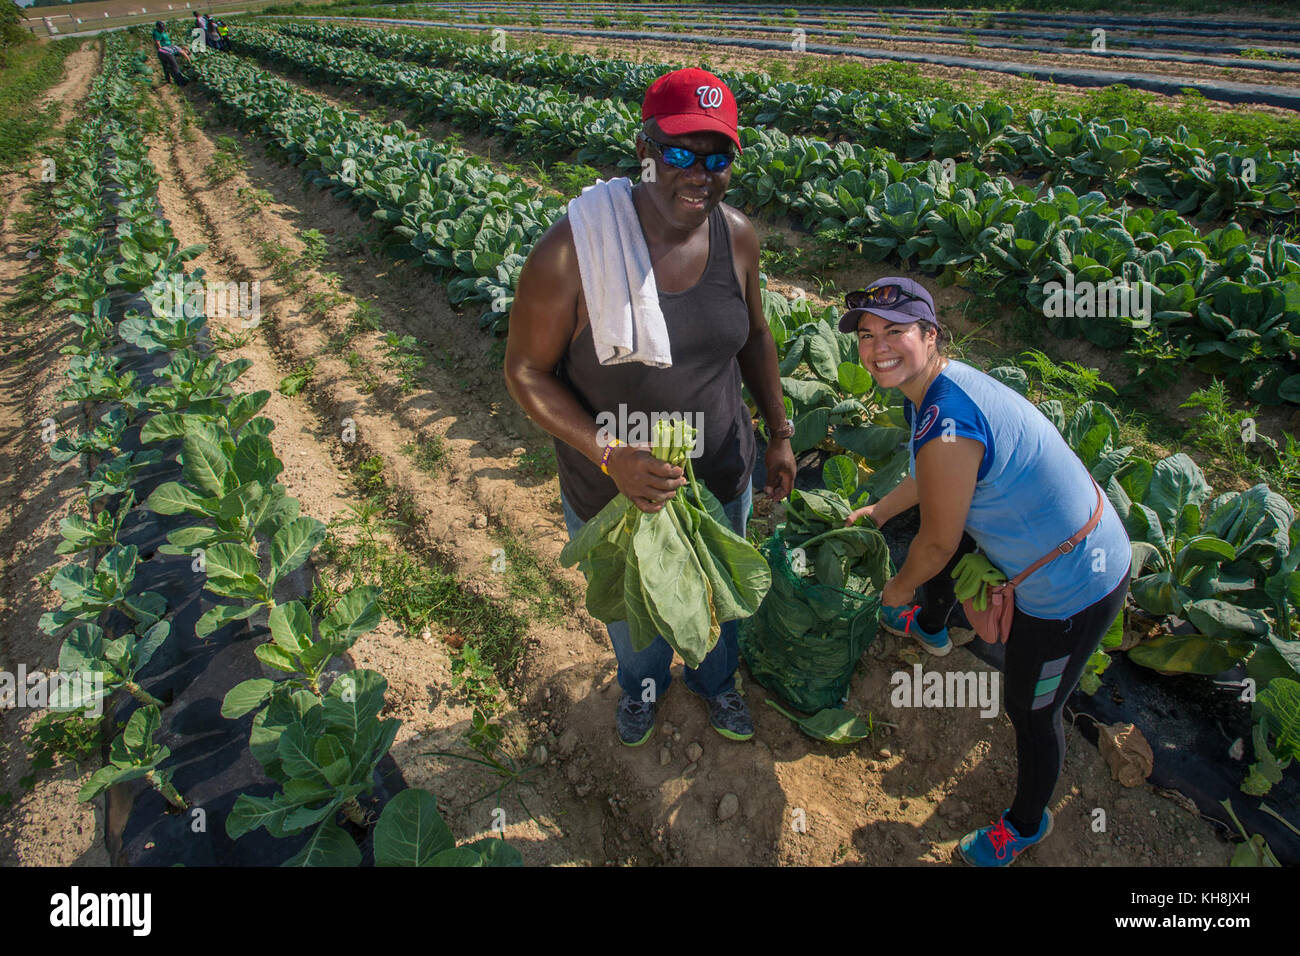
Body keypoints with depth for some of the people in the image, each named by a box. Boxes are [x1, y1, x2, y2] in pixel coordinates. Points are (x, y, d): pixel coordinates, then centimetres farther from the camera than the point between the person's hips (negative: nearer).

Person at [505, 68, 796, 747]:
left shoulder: (736, 236, -13)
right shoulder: (572, 249, -28)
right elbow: (526, 371, -20)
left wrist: (779, 434, 5)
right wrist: (610, 455, -30)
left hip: (721, 479, 3)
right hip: (611, 488, -3)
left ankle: (715, 679, 66)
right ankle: (642, 684, 65)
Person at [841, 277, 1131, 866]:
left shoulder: (946, 426, -34)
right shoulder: (937, 382, -4)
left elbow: (937, 545, -19)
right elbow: (929, 477, 16)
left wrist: (897, 590, 0)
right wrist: (880, 510, 28)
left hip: (1071, 590, -10)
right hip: (1078, 539, 10)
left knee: (1031, 713, 11)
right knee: (934, 553, 32)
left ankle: (1027, 824, 42)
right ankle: (931, 630, 67)